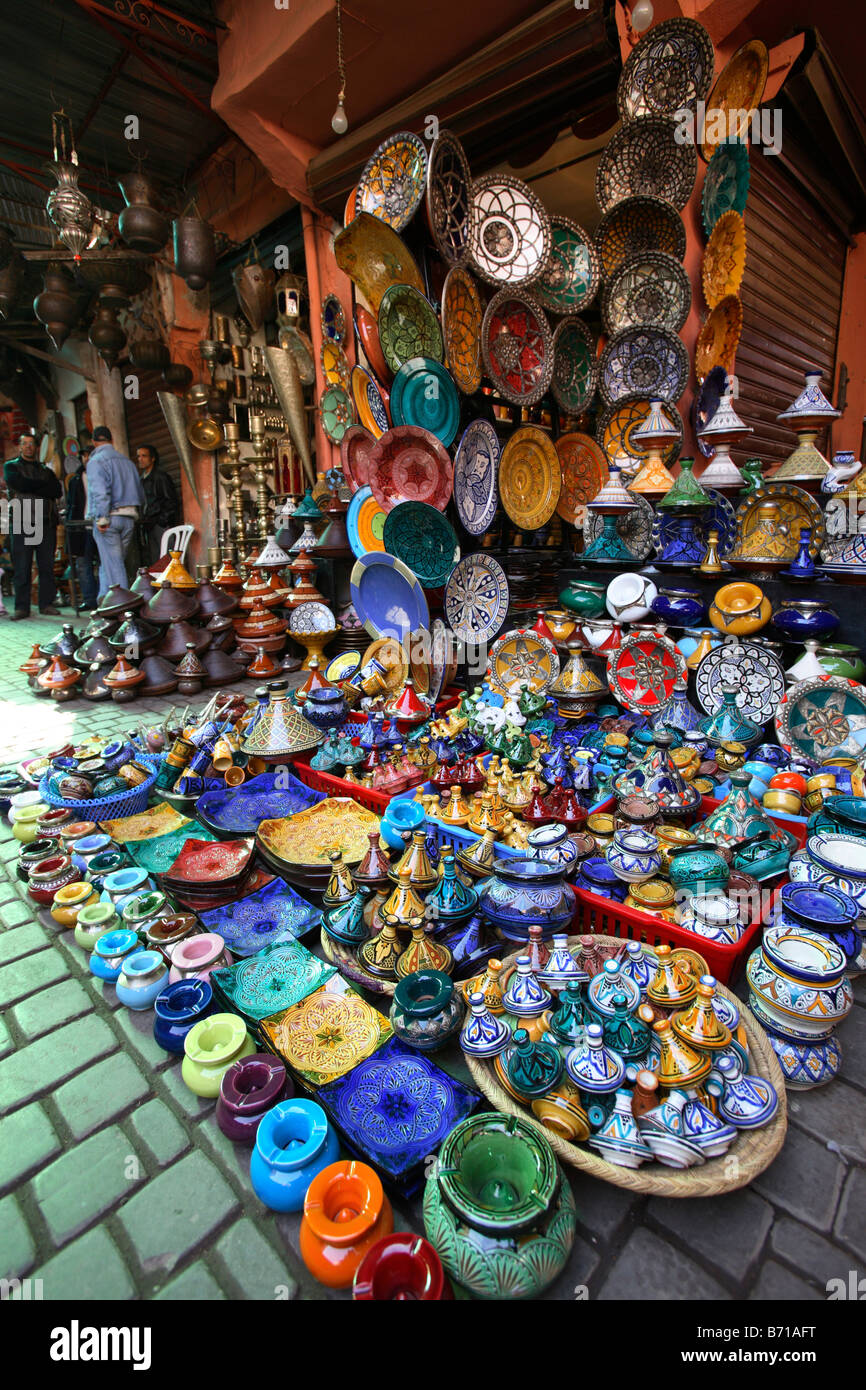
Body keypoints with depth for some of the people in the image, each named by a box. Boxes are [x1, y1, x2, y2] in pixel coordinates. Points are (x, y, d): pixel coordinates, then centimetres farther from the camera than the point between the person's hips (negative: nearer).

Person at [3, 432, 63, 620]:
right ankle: (22, 607, 0)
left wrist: (32, 488, -6)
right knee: (22, 567, -4)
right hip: (21, 522, -2)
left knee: (47, 565, 0)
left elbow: (58, 491, 2)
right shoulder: (11, 466, 14)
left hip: (46, 522, 2)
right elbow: (20, 483, -8)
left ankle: (47, 603, 6)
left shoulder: (45, 469, 21)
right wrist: (44, 486, -2)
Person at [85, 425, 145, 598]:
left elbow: (100, 492, -17)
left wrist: (101, 519, -17)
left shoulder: (95, 461, -4)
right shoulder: (127, 461, 15)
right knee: (110, 564, 13)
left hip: (109, 519, -6)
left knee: (113, 565, -4)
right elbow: (140, 493, 16)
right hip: (129, 518, 6)